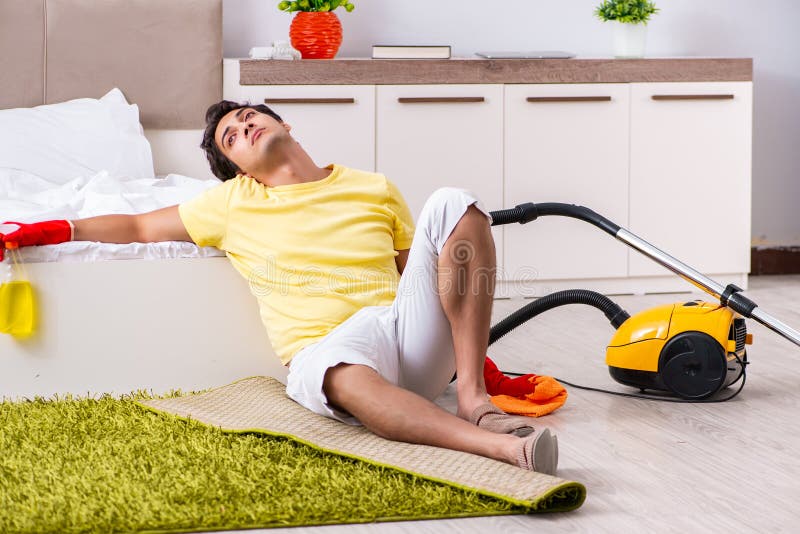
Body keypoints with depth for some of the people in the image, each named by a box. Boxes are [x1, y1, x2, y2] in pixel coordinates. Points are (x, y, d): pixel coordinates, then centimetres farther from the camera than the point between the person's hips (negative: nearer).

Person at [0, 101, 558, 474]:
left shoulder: (376, 189, 22)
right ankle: (503, 445, -57)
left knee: (453, 202, -18)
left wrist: (476, 362, 14)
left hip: (409, 333, 3)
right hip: (326, 351, -3)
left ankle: (474, 397, -25)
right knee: (340, 370, -43)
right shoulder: (235, 202, 21)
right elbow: (138, 227, 25)